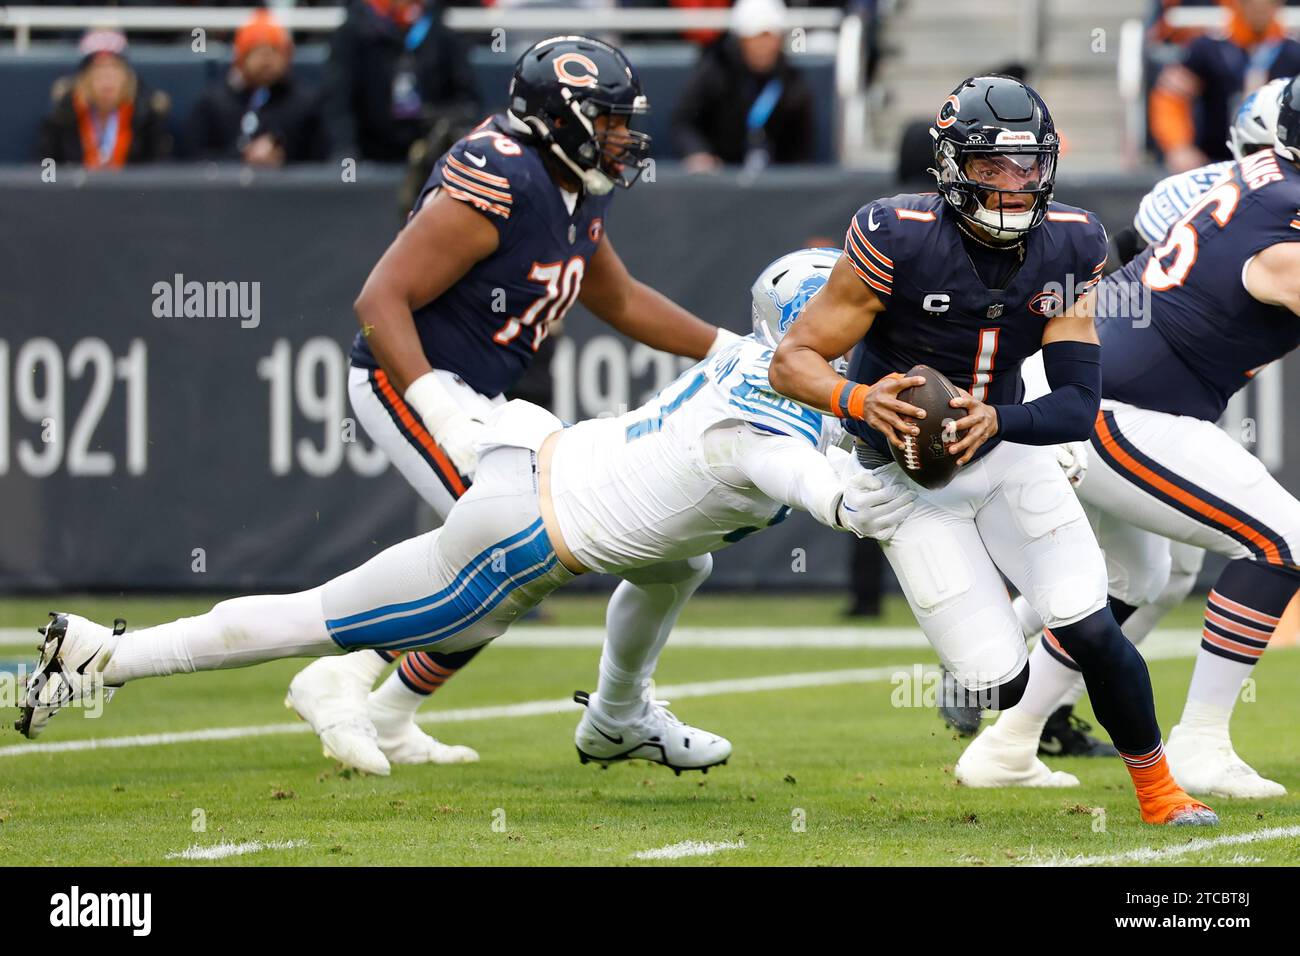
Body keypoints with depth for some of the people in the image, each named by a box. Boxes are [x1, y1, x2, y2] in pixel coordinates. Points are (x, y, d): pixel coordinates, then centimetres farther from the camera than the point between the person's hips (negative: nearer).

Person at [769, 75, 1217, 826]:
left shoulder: (1068, 247, -13)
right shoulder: (899, 242, -25)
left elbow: (1080, 403, -16)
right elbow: (793, 363, -20)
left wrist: (995, 420, -36)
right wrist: (860, 400, -41)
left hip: (1010, 449, 3)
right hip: (912, 474, -3)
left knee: (1091, 631, -11)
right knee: (1000, 681, -10)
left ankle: (1158, 789, 11)